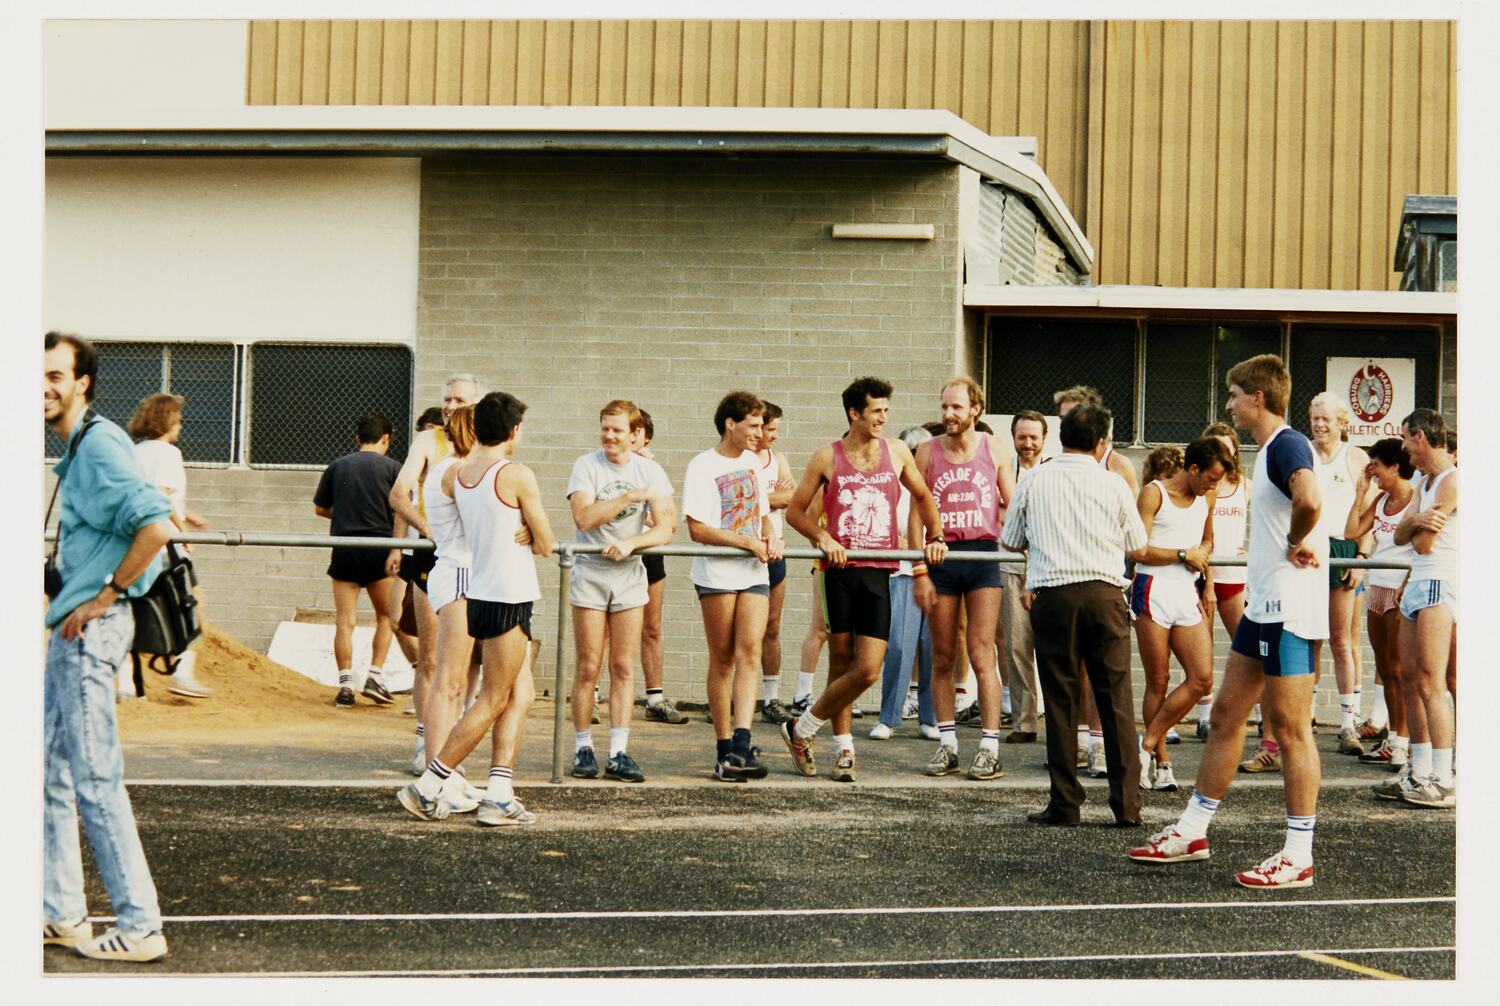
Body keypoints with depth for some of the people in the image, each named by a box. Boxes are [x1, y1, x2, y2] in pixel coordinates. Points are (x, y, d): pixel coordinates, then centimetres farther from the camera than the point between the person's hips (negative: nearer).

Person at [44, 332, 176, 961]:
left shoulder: (99, 444, -15)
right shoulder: (76, 449, 15)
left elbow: (155, 525, -26)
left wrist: (106, 597, -19)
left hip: (91, 627, -10)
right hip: (72, 627, 10)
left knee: (95, 782, -6)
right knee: (53, 774, 15)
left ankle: (139, 927, 0)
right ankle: (61, 914, 23)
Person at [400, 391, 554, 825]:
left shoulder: (454, 475, 6)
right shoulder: (517, 475, -12)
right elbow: (545, 545, -7)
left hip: (478, 594, 8)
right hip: (508, 598, -8)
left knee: (521, 692, 13)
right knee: (492, 702, 1)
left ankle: (499, 795, 7)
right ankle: (426, 787, 2)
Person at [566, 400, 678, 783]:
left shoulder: (649, 471, 1)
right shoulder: (587, 466, -5)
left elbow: (664, 528, -6)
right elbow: (583, 518, -18)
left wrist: (630, 543, -22)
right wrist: (630, 497, -21)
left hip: (629, 575, 2)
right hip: (590, 574, -2)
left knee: (624, 668, 1)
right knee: (588, 668, -1)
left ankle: (619, 753, 2)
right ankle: (583, 748, 9)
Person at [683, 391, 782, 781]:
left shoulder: (752, 463, 16)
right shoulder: (702, 467, -6)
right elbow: (697, 529, -13)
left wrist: (771, 537, 1)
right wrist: (750, 543, -17)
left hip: (754, 573, 5)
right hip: (717, 574, -5)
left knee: (749, 652, -10)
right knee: (723, 660, 1)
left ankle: (741, 744, -19)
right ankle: (724, 747, 9)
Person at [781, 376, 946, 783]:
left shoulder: (896, 452, 10)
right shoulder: (827, 457, 3)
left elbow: (922, 495, 26)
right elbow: (795, 510, 7)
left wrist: (935, 537, 14)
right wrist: (822, 538, -9)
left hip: (878, 571, 2)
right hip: (839, 567, -2)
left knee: (868, 670, -8)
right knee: (841, 662, 3)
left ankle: (803, 728, 9)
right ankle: (844, 749, 17)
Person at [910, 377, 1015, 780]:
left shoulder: (995, 450, 5)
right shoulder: (928, 452, 4)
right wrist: (919, 574, -3)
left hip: (983, 554, -1)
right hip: (940, 557, 1)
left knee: (981, 656, -6)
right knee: (942, 657, 5)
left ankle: (990, 747, -4)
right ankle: (947, 744, 12)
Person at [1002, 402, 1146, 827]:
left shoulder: (1034, 482, 6)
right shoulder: (1112, 485, 4)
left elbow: (1010, 541, 15)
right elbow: (1137, 542, 15)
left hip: (1051, 595, 0)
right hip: (1104, 593, 0)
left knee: (1060, 700, 4)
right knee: (1116, 700, 3)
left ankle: (1065, 804, 5)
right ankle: (1127, 804, 2)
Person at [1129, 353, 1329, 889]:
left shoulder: (1288, 444, -15)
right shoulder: (1267, 449, 16)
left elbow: (1309, 501, -35)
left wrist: (1296, 544, -19)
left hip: (1289, 609, -11)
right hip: (1262, 605, 11)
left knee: (1290, 726, -5)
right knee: (1226, 714, 14)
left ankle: (1299, 855, 1)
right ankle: (1193, 831, 23)